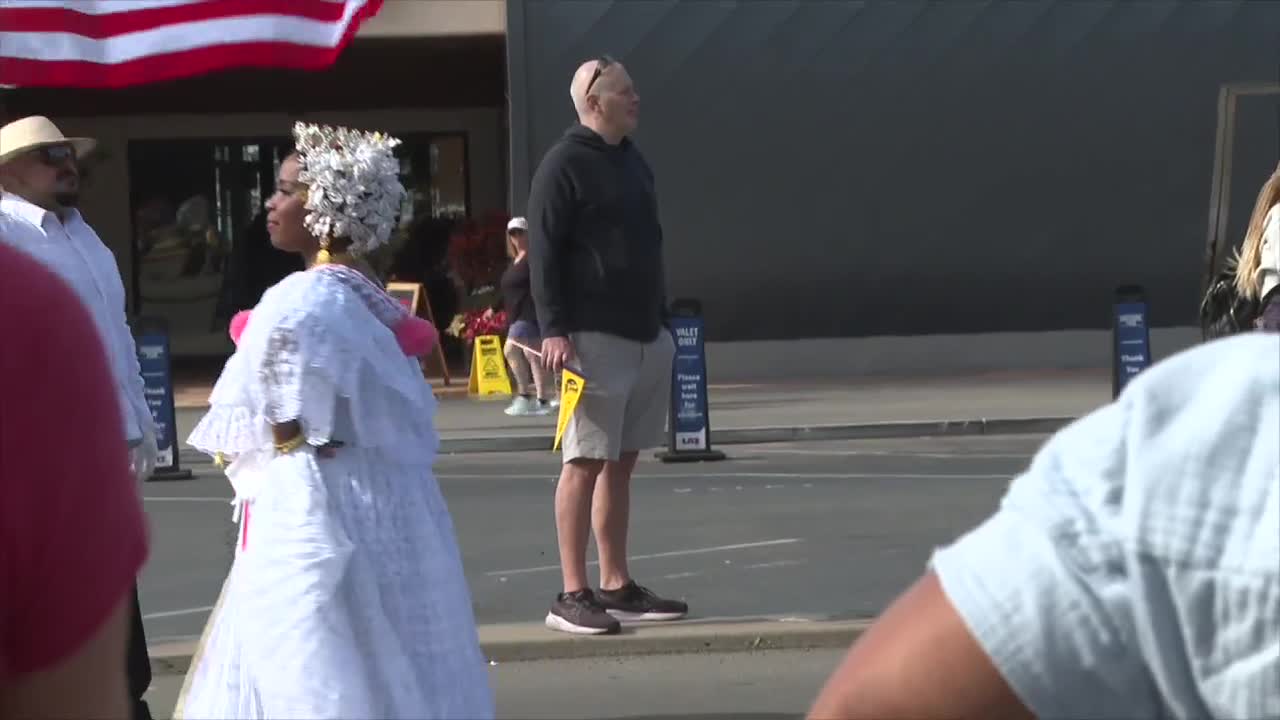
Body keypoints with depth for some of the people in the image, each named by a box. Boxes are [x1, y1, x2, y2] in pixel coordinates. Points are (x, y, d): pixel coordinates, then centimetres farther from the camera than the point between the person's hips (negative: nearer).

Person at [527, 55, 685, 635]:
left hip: (645, 335, 8)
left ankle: (617, 586, 15)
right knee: (585, 462, -7)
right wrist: (554, 330, -19)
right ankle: (572, 596, -4)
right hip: (593, 337, -8)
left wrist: (661, 318, 22)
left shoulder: (633, 161, 17)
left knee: (622, 461, 10)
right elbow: (544, 253, -12)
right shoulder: (564, 165, -8)